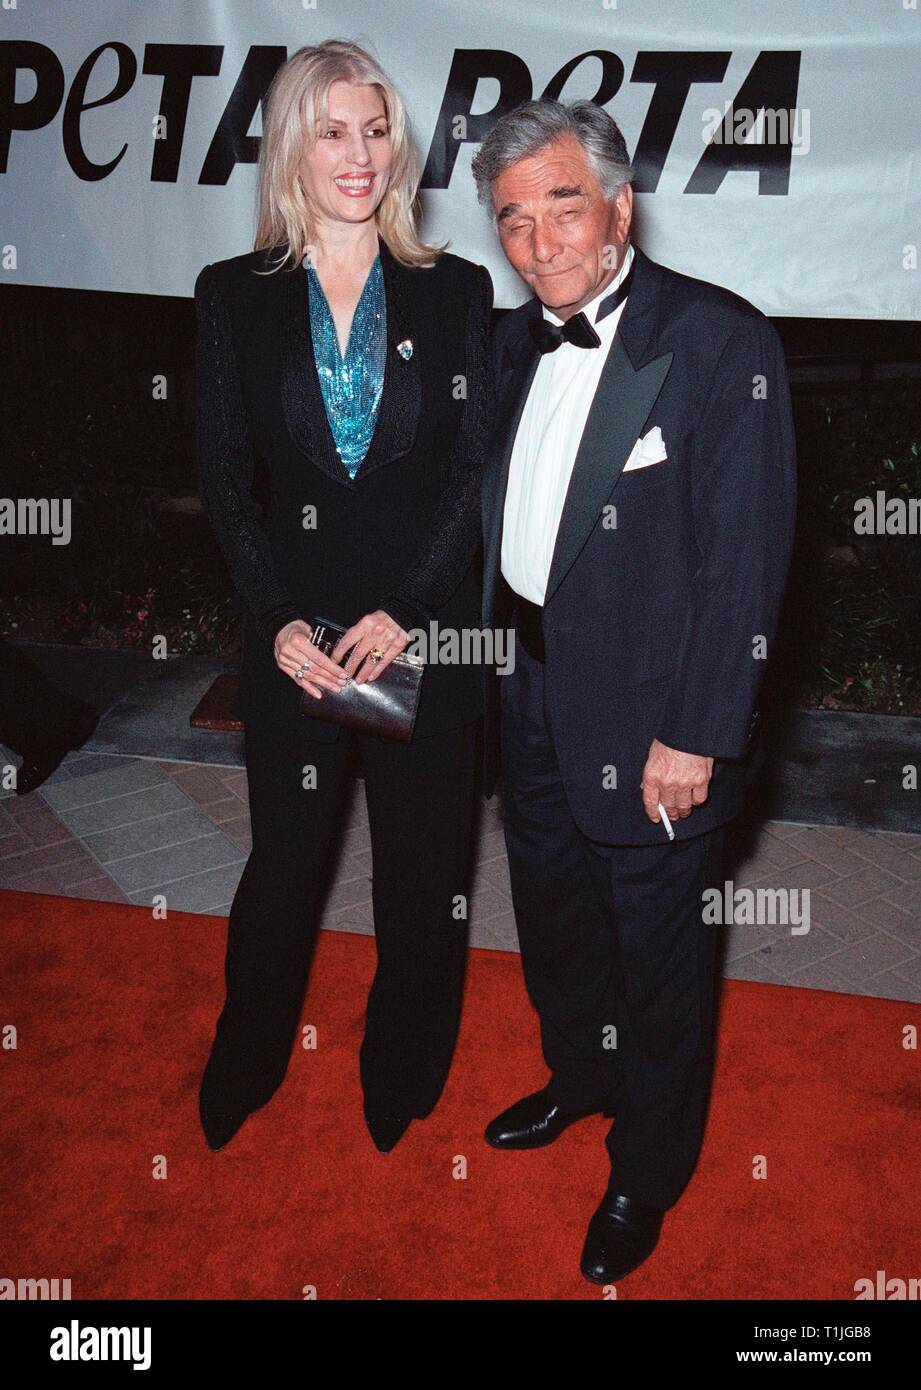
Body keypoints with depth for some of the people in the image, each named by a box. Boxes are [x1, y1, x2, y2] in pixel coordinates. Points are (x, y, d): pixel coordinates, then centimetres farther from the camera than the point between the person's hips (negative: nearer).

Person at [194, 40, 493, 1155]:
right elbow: (222, 478, 0)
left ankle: (402, 1081, 37)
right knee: (285, 862, 14)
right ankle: (243, 1072, 40)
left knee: (423, 866, 12)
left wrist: (405, 611, -14)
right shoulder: (234, 296, 3)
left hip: (427, 631, 0)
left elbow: (474, 470, -3)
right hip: (295, 634, 0)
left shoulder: (454, 291, 2)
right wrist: (276, 620, -12)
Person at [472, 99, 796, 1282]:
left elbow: (744, 561, -19)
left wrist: (696, 736, -20)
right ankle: (580, 1080, 52)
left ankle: (647, 1174, 35)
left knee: (658, 961, 12)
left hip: (644, 724, -6)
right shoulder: (516, 344, 6)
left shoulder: (719, 341, -16)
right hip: (526, 700, 7)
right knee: (553, 921, 25)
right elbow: (493, 516, 11)